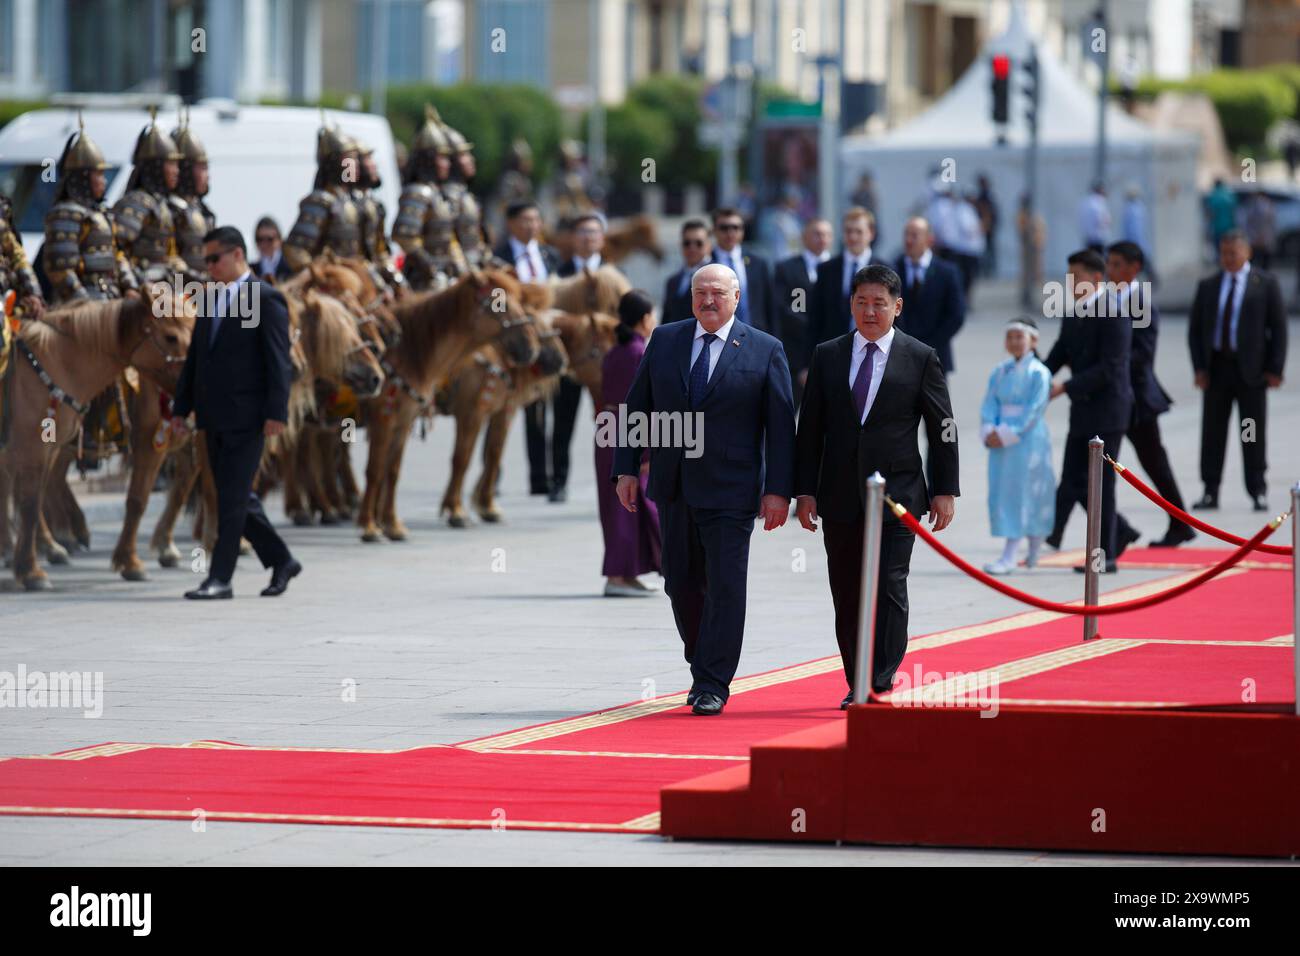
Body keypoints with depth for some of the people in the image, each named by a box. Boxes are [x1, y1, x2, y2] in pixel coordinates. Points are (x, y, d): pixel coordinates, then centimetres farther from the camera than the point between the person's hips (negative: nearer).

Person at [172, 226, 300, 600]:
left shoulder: (266, 299, -7)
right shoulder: (210, 301, 16)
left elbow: (279, 360, -12)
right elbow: (194, 358, 18)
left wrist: (276, 412, -18)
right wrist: (182, 409, 13)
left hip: (246, 419, -8)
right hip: (214, 419, 8)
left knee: (232, 497, -7)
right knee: (235, 498, 11)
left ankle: (220, 578, -5)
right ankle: (281, 561, 23)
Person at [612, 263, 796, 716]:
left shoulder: (765, 351, -1)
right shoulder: (664, 341, 8)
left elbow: (781, 426, -3)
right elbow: (636, 407, 11)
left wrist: (778, 490, -9)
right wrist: (627, 469, 4)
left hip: (730, 491, -4)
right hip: (673, 488, 4)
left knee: (725, 587, -7)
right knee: (682, 584, 10)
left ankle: (712, 686, -3)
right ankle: (703, 668, 27)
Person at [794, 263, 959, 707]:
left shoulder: (921, 358, 3)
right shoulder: (826, 356, 9)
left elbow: (942, 429, 4)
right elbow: (810, 429, 9)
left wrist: (945, 490, -1)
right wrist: (805, 490, 3)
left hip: (896, 494, -3)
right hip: (840, 497, 3)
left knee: (889, 588, -11)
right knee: (846, 596, 6)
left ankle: (880, 685, -13)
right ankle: (859, 685, 14)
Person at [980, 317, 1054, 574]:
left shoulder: (1038, 373, -7)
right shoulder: (1000, 372, 10)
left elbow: (1033, 410, -14)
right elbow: (990, 404, 6)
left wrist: (1006, 434, -18)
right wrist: (989, 431, -11)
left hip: (1028, 439, -6)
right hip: (1001, 439, 6)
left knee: (1021, 491, -7)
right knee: (1001, 492, 6)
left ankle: (1010, 556, -10)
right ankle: (1032, 553, 20)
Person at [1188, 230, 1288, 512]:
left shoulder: (1265, 284, 2)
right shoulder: (1207, 286, 10)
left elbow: (1278, 327, 0)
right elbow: (1195, 328, 9)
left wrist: (1275, 369, -7)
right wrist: (1199, 367, -2)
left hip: (1251, 369, -3)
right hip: (1216, 367, 3)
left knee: (1253, 434, 1)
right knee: (1213, 431, 3)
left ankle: (1258, 492, 7)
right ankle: (1210, 492, 8)